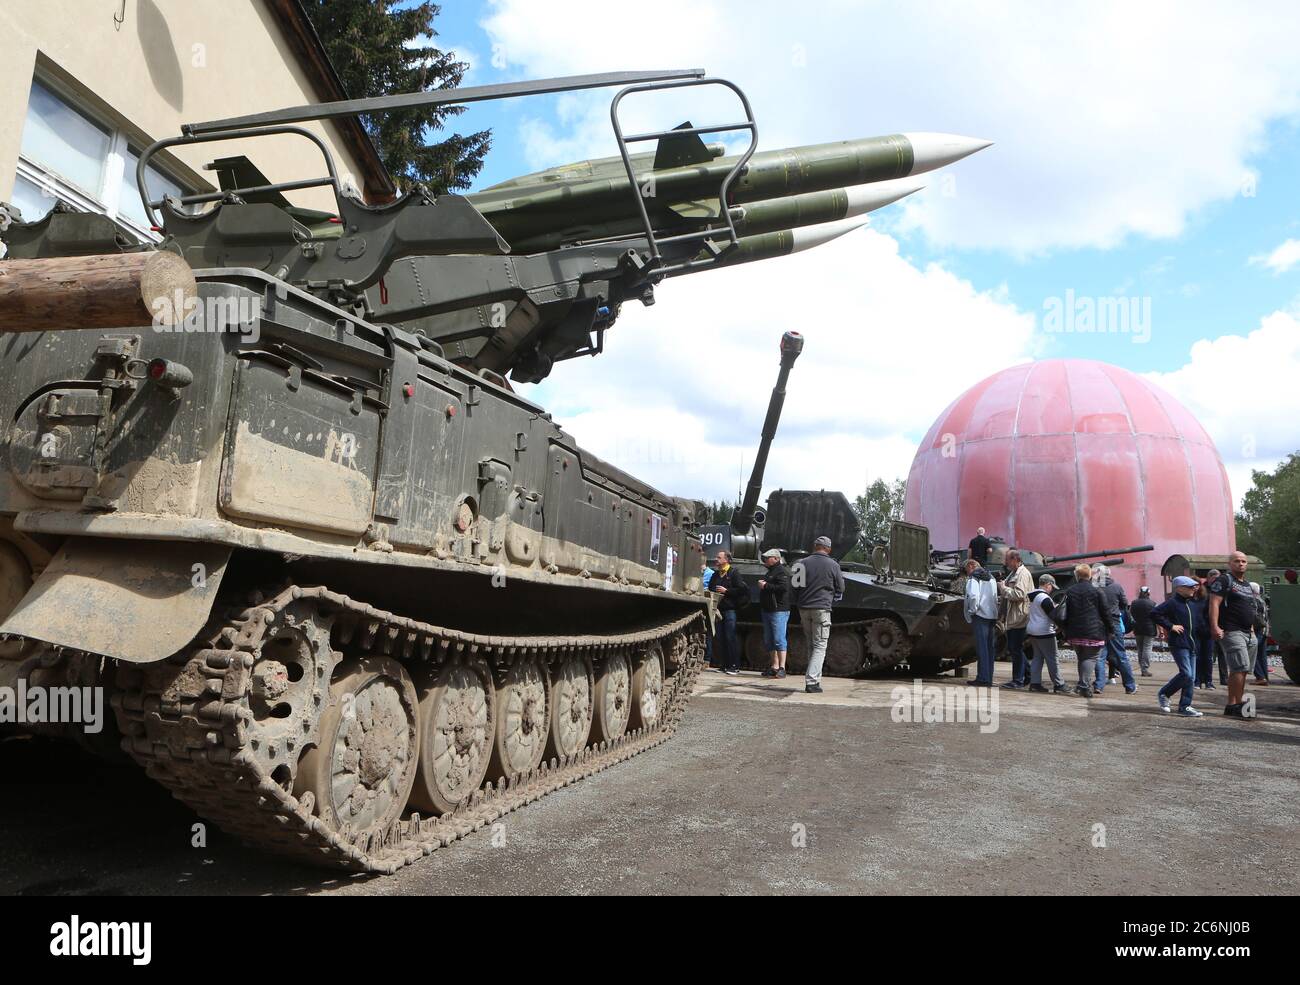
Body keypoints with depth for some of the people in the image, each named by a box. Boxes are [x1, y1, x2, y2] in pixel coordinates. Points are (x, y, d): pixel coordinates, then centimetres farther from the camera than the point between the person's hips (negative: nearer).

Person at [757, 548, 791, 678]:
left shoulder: (782, 571, -9)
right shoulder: (770, 572, 22)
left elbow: (783, 587, -24)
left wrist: (766, 586, -16)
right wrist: (761, 584, 9)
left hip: (779, 610, -10)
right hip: (767, 610, 10)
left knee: (779, 640, -11)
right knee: (768, 641, 11)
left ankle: (782, 668, -10)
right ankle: (774, 667, 17)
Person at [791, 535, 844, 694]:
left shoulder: (803, 563, 4)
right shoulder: (833, 565, -3)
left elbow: (793, 586, 5)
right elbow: (840, 589, 5)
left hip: (804, 609, 4)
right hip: (822, 608, -4)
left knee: (811, 645, 14)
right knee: (820, 646, -2)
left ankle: (815, 679, 16)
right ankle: (811, 680, -13)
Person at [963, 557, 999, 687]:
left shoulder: (973, 578, -6)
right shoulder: (991, 578, 18)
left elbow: (973, 596, -21)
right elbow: (995, 597, 16)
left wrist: (972, 611, -9)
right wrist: (995, 615, 16)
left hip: (980, 616, -8)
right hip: (991, 616, 8)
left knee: (982, 648, -7)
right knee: (989, 648, 11)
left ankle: (983, 678, -8)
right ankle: (989, 678, 14)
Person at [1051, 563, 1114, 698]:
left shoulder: (1069, 591, 5)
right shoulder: (1096, 591, -4)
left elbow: (1063, 613, 6)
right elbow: (1105, 612, 0)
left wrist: (1066, 630, 15)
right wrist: (1110, 630, 9)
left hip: (1075, 633, 4)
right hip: (1093, 632, -3)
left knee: (1081, 658, 17)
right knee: (1090, 658, -2)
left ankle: (1082, 684, 18)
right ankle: (1085, 686, -13)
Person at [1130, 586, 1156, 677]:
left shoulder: (1133, 603, 5)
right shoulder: (1152, 604, -6)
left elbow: (1129, 615, 11)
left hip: (1137, 629, 3)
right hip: (1149, 629, -3)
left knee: (1139, 649, 11)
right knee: (1147, 648, -2)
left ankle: (1142, 668, 12)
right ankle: (1145, 669, -7)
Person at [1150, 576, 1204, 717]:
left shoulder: (1190, 603, 17)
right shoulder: (1172, 602, -9)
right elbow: (1154, 614, -17)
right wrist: (1170, 626, -16)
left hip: (1191, 644, 8)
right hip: (1178, 644, -8)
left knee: (1191, 678, 5)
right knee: (1186, 674, -16)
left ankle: (1185, 707, 10)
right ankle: (1163, 694, 2)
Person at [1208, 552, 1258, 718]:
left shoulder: (1247, 584, 23)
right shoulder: (1224, 580, -5)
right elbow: (1214, 604, -15)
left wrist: (1252, 628, 21)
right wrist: (1215, 627, -25)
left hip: (1249, 634, 9)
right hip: (1232, 632, -9)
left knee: (1241, 670, 9)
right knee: (1240, 668, -16)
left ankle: (1233, 704, 14)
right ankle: (1236, 704, -14)